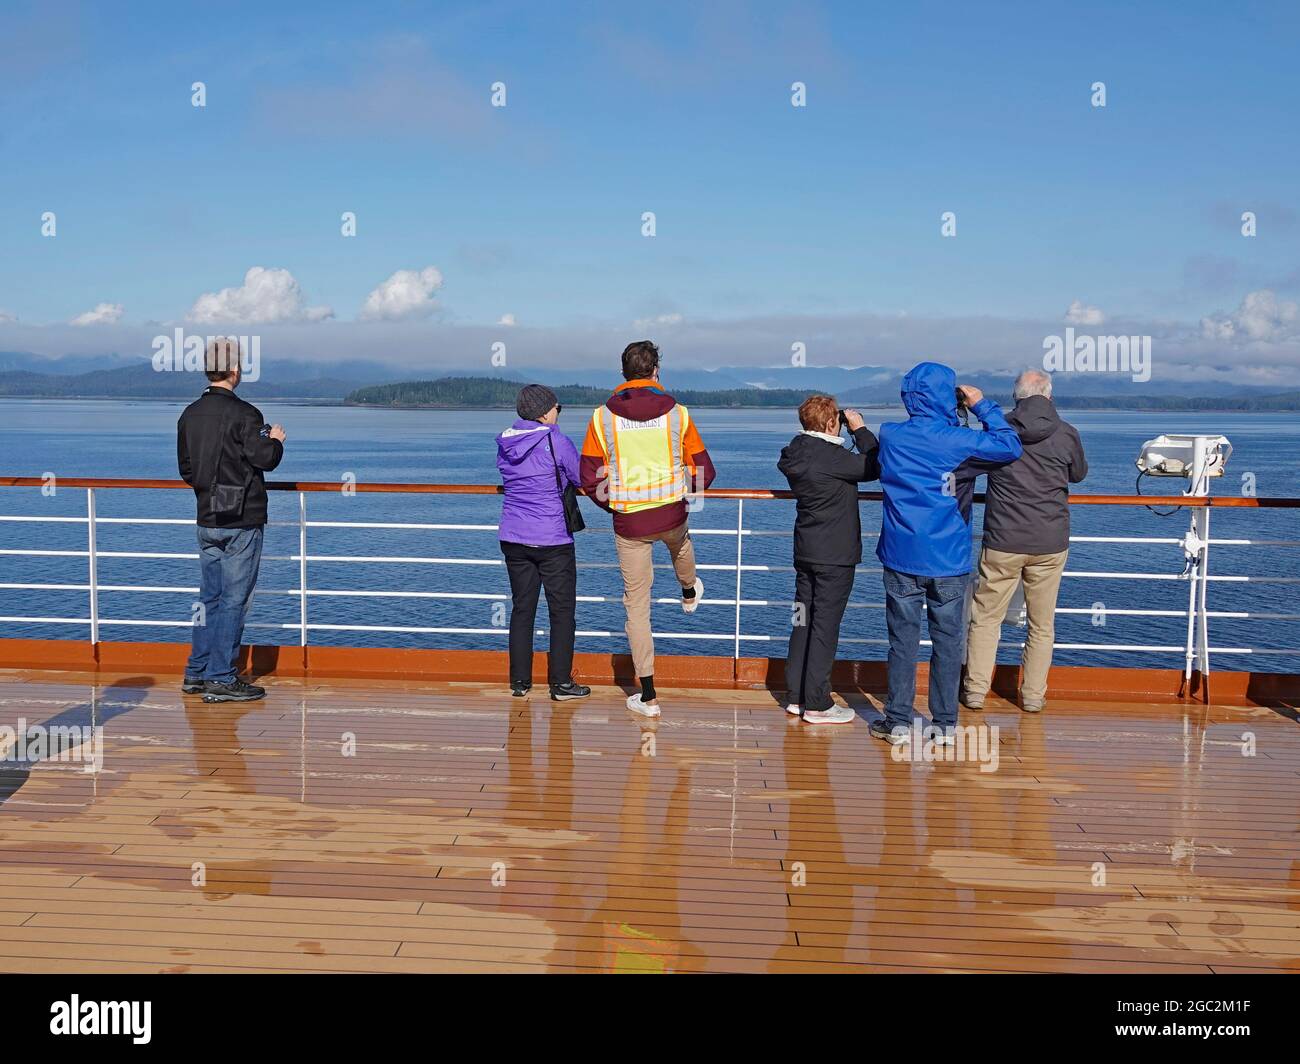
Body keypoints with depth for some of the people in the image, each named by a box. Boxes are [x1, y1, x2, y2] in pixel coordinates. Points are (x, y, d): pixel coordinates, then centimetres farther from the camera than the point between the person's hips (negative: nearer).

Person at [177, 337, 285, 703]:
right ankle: (220, 679, 2)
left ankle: (196, 673, 21)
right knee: (234, 600, -1)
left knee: (209, 597, 16)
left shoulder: (189, 414, 8)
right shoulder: (242, 413, -15)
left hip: (207, 520, 7)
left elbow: (186, 469, 13)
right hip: (242, 521, -7)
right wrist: (276, 440, 2)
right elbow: (265, 458, -18)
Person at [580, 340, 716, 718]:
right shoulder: (677, 413, -7)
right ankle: (689, 594, 69)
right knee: (680, 542, 39)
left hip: (628, 524, -1)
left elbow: (590, 479, -4)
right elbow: (703, 474, -2)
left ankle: (648, 696, 13)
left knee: (637, 605, 9)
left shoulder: (602, 417, -7)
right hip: (672, 516, 1)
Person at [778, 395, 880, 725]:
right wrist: (860, 430, -1)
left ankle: (795, 697, 21)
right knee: (825, 626, -2)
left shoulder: (796, 453, 6)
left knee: (804, 622, 14)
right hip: (834, 555, -8)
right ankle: (817, 705, 3)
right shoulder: (831, 455, -20)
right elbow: (874, 467, -11)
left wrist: (852, 434, 11)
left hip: (806, 550, 8)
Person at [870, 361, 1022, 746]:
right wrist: (982, 405, 7)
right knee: (948, 641, 9)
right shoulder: (957, 440, -10)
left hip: (902, 558, 2)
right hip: (949, 560, -1)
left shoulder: (890, 435, -4)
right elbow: (1010, 446, 1)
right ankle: (945, 724, 16)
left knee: (903, 641, 9)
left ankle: (899, 722, 13)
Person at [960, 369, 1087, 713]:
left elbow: (970, 464, 5)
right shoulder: (1067, 434, -4)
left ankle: (976, 689, 13)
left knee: (986, 618, 11)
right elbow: (1079, 473, 15)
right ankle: (1033, 695, 18)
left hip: (1002, 543, -1)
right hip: (1050, 545, 1)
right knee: (1042, 624, 13)